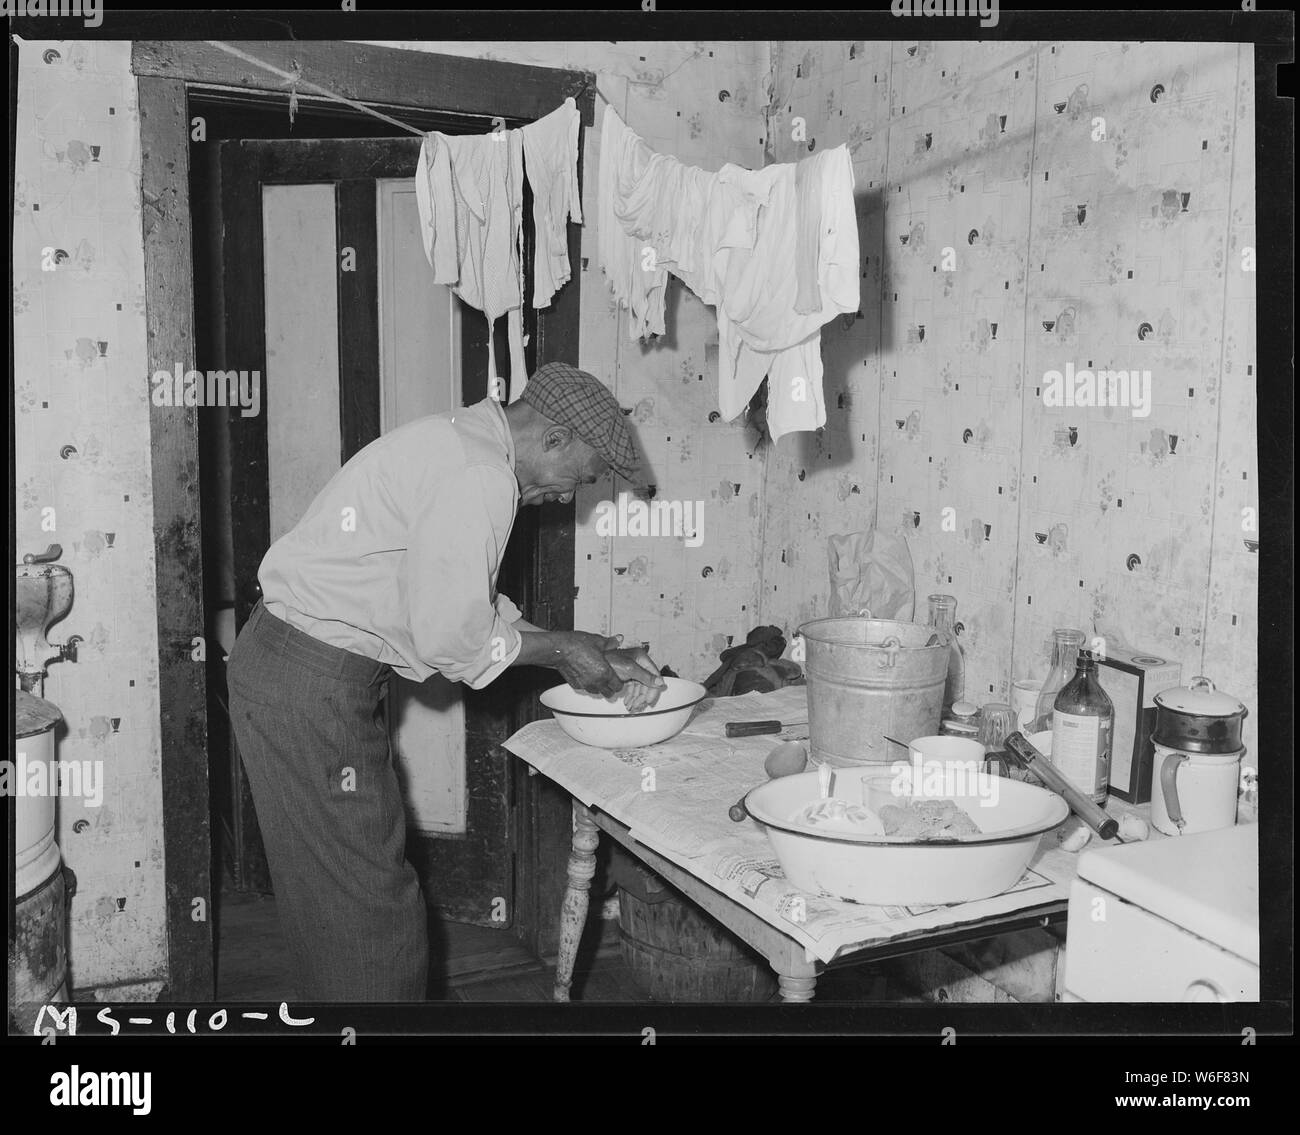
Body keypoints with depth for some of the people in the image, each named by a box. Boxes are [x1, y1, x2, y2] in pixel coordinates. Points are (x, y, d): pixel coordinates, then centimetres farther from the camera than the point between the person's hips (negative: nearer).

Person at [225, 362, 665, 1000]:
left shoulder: (457, 442, 13)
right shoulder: (478, 478, -20)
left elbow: (471, 603, 16)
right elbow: (449, 636, -22)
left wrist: (582, 654, 11)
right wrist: (561, 649, -7)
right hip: (312, 688, -10)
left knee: (335, 888, 21)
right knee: (369, 899, 0)